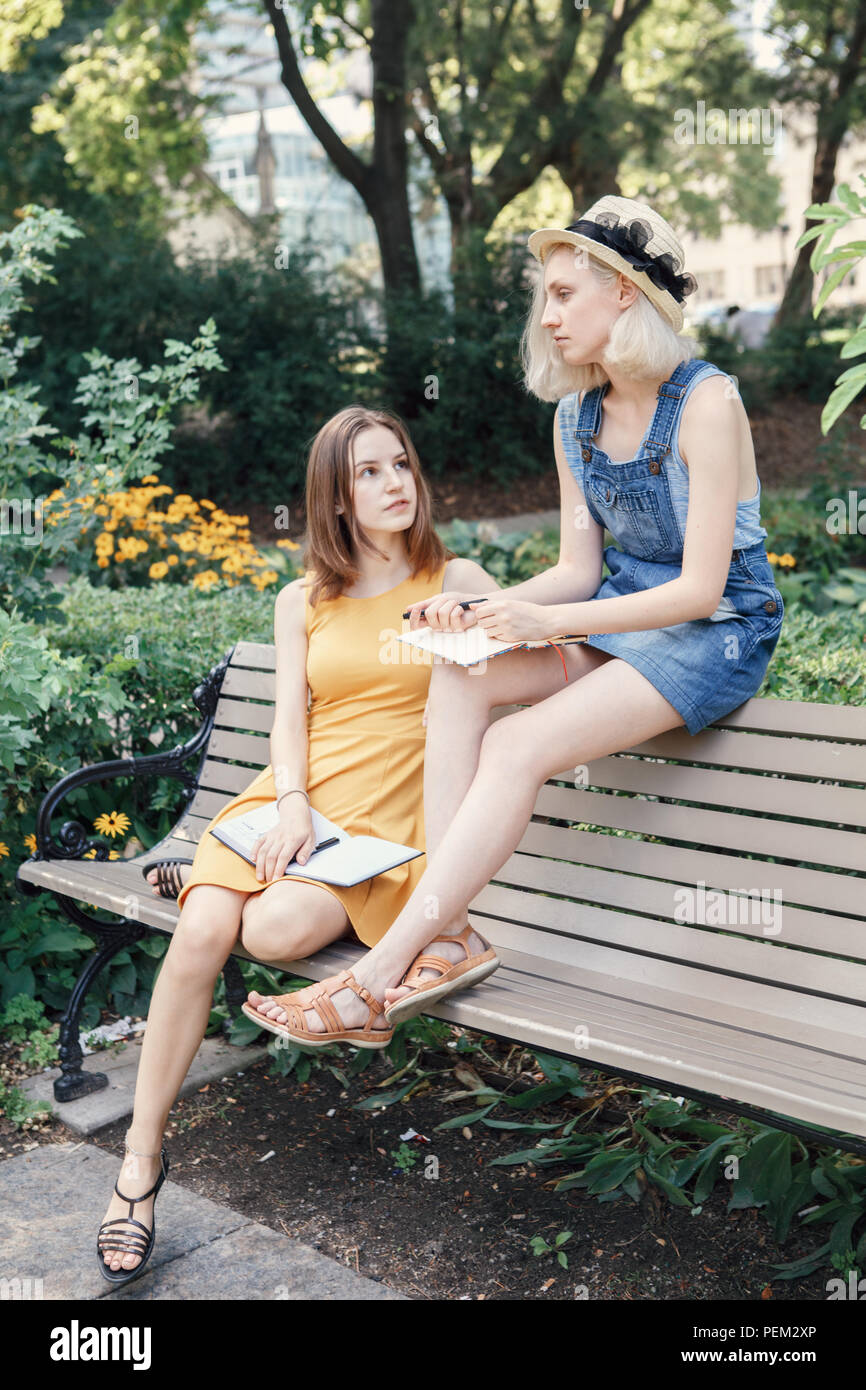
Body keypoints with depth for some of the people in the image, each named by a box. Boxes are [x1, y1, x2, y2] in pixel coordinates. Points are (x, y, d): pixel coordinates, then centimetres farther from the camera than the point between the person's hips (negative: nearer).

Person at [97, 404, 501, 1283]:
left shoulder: (456, 582, 10)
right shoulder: (301, 602, 16)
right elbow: (289, 717, 7)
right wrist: (294, 808, -11)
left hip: (384, 817, -2)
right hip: (292, 798, 3)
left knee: (273, 930, -33)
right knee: (201, 932, -24)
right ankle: (141, 1161, -12)